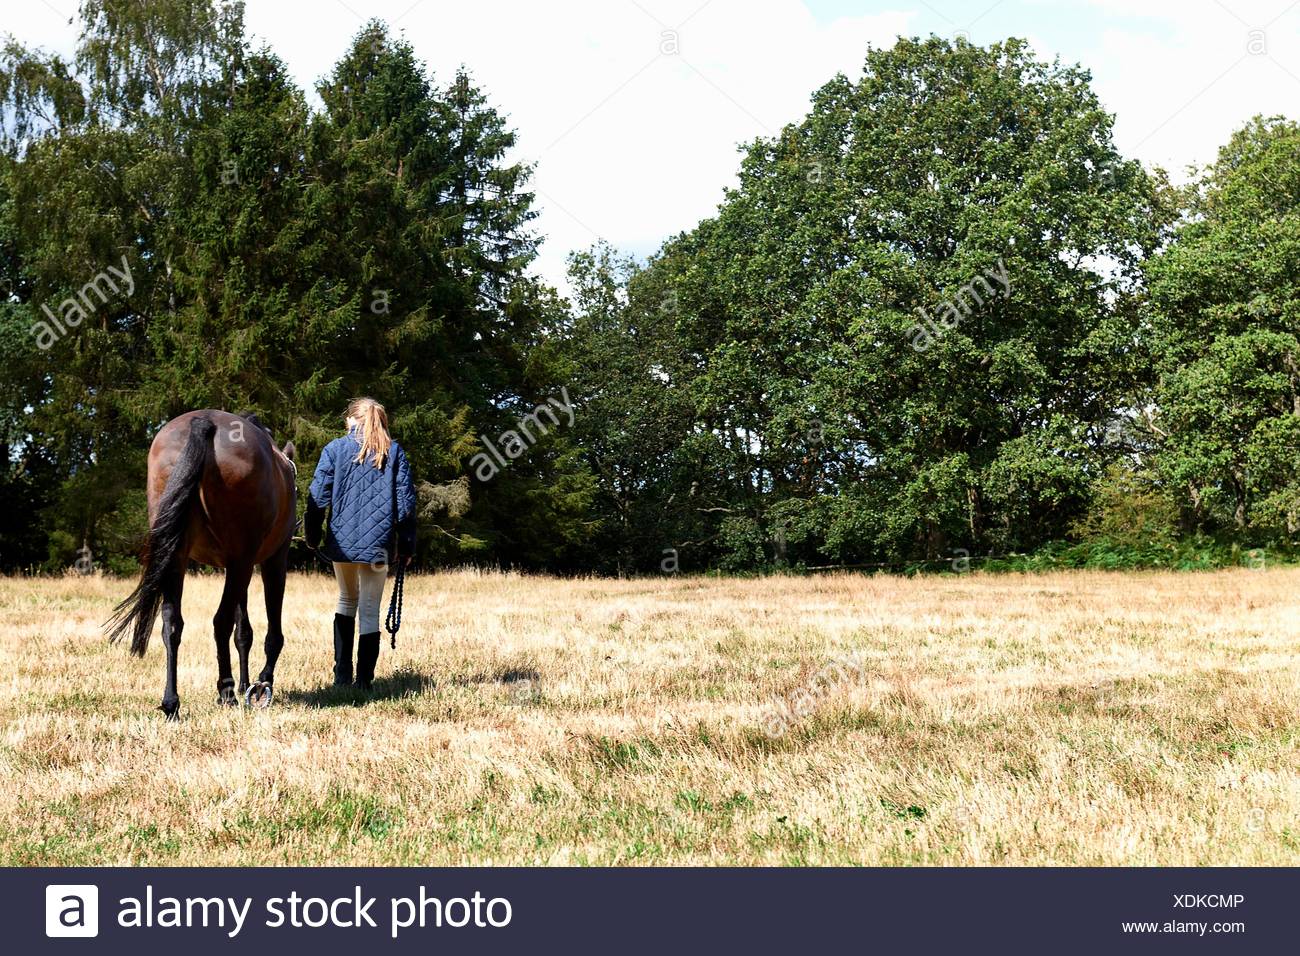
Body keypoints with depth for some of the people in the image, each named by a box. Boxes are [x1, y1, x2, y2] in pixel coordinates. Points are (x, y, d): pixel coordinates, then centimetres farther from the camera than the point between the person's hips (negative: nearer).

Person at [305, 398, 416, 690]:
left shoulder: (335, 449, 2)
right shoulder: (394, 452, 4)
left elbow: (318, 496, -2)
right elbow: (406, 501, 1)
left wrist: (313, 538, 8)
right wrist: (406, 546, 5)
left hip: (342, 540, 1)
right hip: (378, 543, -1)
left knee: (347, 600, 19)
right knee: (370, 610, 5)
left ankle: (342, 674, 14)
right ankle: (364, 680, 2)